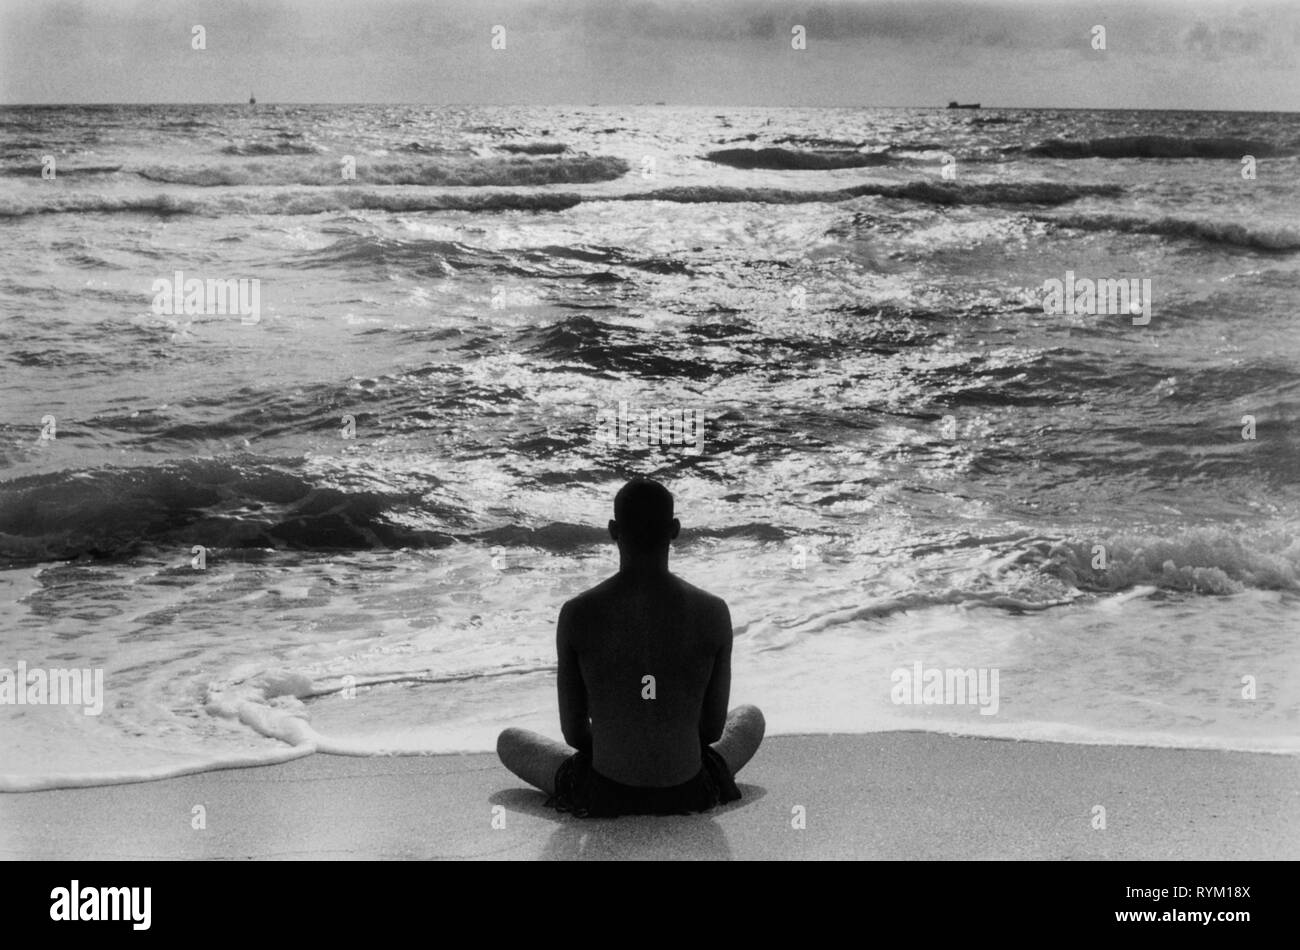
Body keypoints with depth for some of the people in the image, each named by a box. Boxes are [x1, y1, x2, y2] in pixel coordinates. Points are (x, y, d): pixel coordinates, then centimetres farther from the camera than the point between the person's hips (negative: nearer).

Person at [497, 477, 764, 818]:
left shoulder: (576, 615, -13)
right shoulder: (714, 613, -12)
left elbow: (572, 730, -4)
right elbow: (714, 728, -1)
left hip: (602, 798, -1)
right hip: (689, 795, 1)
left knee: (509, 741, 28)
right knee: (751, 717, 32)